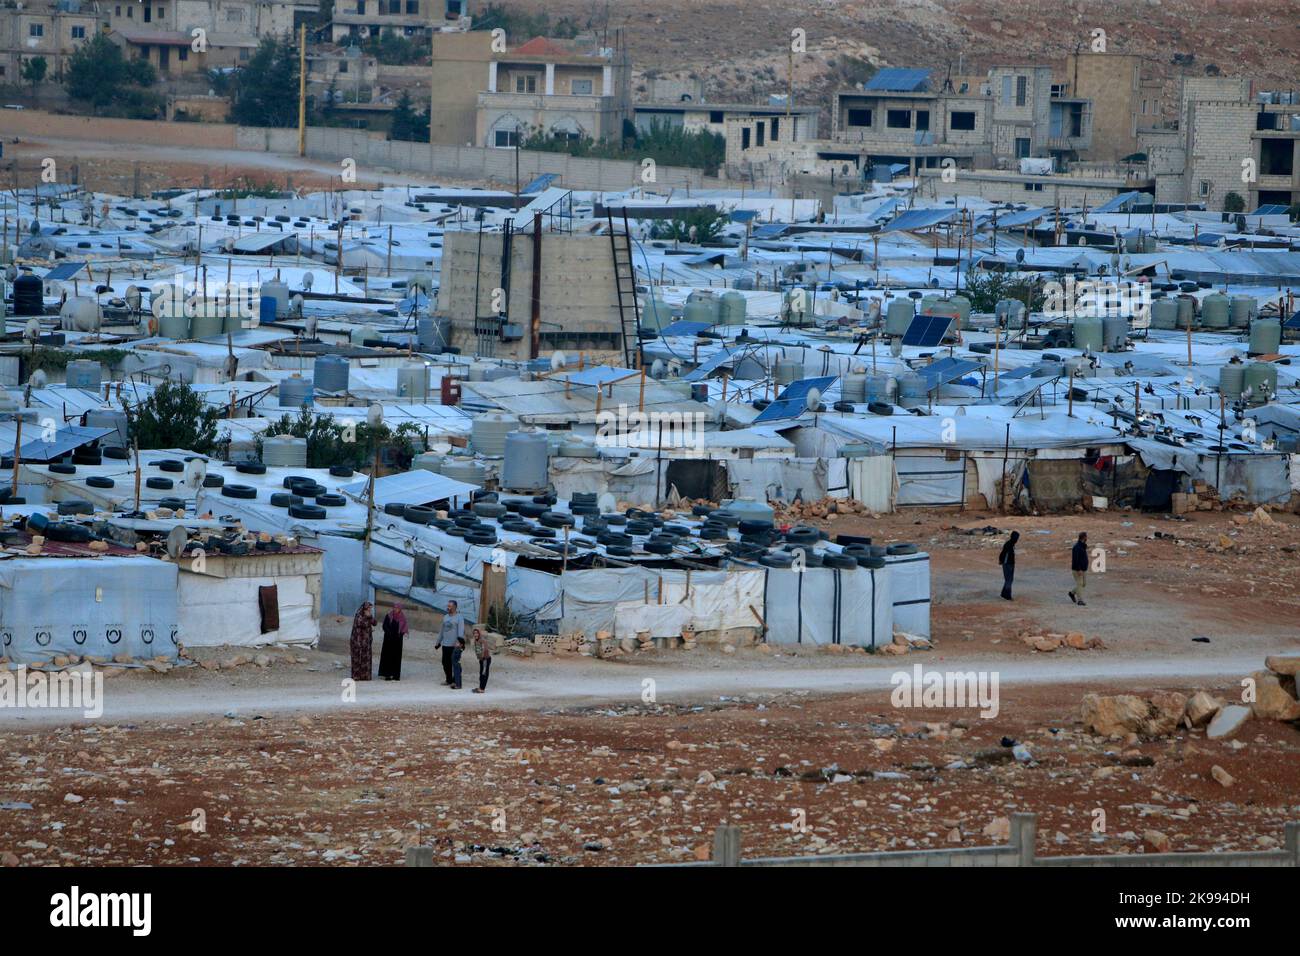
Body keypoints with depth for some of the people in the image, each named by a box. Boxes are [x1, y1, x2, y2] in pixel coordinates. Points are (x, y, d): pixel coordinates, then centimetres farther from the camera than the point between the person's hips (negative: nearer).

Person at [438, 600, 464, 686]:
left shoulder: (459, 618, -6)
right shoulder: (445, 617, 17)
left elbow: (461, 630, -19)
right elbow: (442, 630, 25)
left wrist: (461, 637, -35)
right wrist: (438, 642, 27)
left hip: (454, 645, -7)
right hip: (445, 645, 7)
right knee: (445, 663, 9)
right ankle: (448, 680, 21)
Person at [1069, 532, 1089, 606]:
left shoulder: (1083, 546, 11)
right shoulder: (1077, 547, -20)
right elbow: (1075, 559, -24)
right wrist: (1079, 570, -26)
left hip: (1083, 569, 9)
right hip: (1077, 569, -9)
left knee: (1084, 583, 11)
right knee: (1079, 584, -5)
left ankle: (1072, 593, 29)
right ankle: (1080, 601, 0)